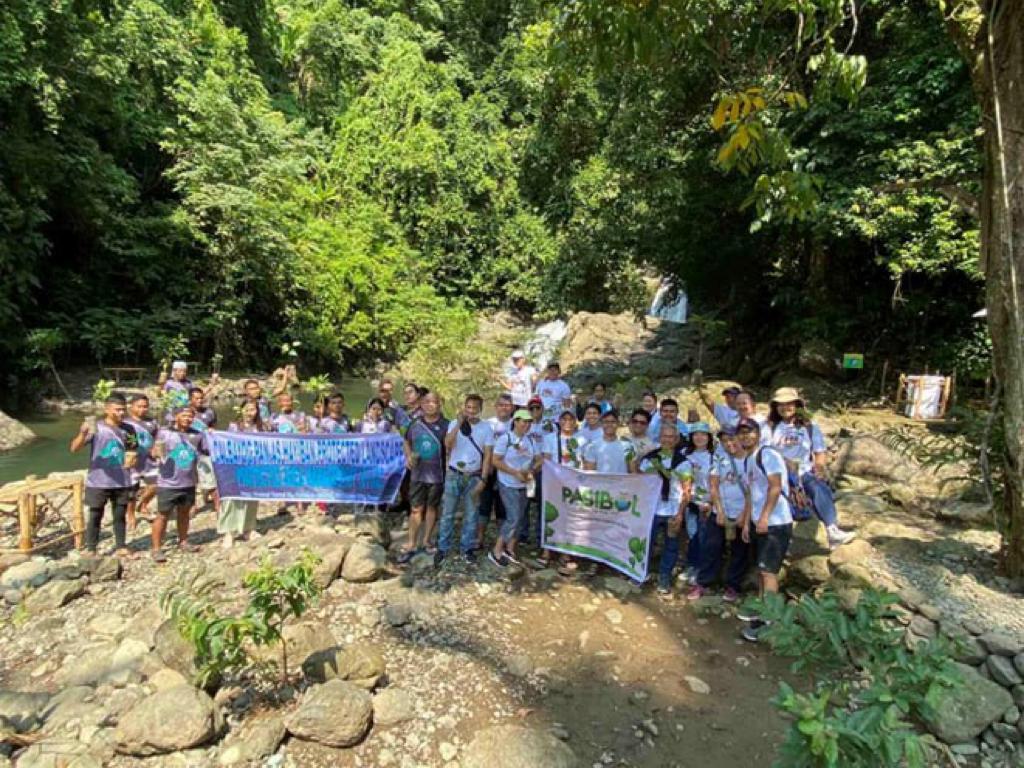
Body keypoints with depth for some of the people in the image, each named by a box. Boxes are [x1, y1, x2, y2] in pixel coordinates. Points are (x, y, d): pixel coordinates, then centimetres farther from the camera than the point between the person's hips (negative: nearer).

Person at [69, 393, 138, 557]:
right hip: (98, 482, -3)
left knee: (120, 516, 13)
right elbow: (74, 448, -17)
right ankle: (91, 550, 18)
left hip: (122, 482, 3)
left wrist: (133, 458, -4)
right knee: (95, 516, 7)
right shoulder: (95, 428, -9)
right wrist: (82, 434, -35)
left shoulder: (129, 429, 4)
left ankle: (121, 547, 24)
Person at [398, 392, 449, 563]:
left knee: (432, 507, 12)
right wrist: (408, 456, -1)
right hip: (417, 474, 2)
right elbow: (406, 442, 16)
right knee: (415, 509, 3)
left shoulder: (446, 425, -7)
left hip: (437, 475, -2)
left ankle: (425, 542, 27)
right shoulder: (415, 424, 1)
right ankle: (411, 545, 11)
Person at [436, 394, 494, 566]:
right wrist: (459, 423, -25)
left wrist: (482, 480, -8)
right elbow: (447, 444, -20)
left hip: (473, 477, 1)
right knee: (447, 513, 5)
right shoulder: (454, 424, -3)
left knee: (471, 515, 8)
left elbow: (488, 455, -3)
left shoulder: (486, 428, -3)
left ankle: (467, 549, 20)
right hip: (454, 475, 0)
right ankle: (443, 548, 15)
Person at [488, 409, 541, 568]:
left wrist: (531, 471, -12)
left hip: (523, 485, 6)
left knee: (519, 518, 10)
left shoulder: (530, 441, 5)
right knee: (514, 518, -11)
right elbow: (496, 461, -14)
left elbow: (538, 459, 9)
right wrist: (515, 473, -20)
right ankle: (496, 551, 2)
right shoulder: (505, 438, -12)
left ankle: (509, 550, 24)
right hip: (508, 484, -6)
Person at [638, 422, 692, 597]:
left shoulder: (683, 461, -3)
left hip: (673, 512, 0)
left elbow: (686, 490, -4)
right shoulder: (649, 458, 0)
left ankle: (664, 581, 24)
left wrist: (680, 513, -11)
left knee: (671, 547, 10)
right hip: (651, 510, 1)